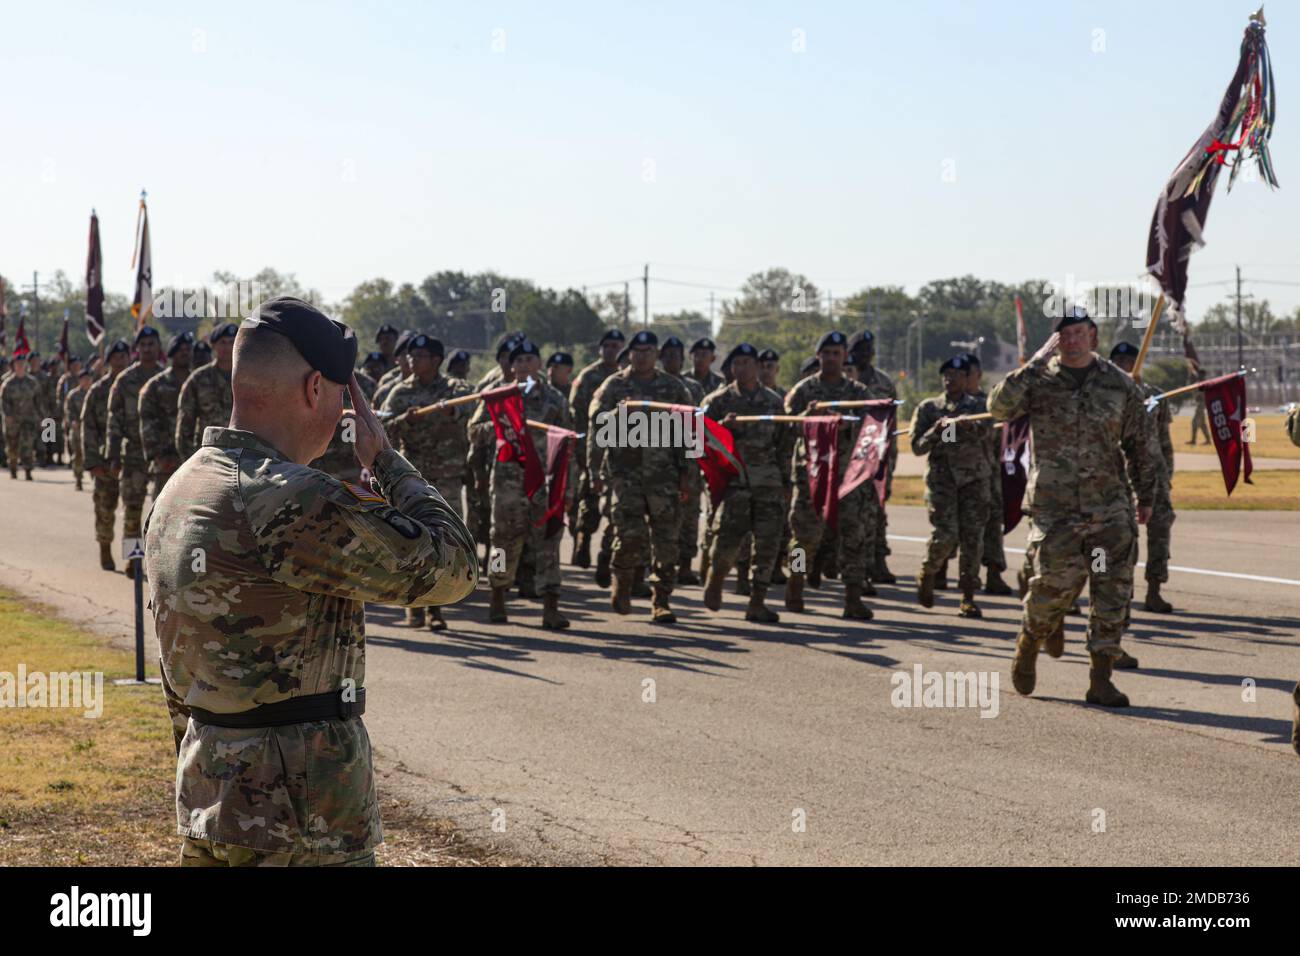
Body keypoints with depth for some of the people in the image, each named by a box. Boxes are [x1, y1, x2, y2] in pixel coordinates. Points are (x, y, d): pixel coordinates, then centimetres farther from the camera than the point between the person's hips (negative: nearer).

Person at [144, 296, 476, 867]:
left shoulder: (176, 493, 10)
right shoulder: (295, 504, -20)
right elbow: (451, 566, -13)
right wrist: (384, 460, 0)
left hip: (205, 799, 9)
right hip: (300, 825, -9)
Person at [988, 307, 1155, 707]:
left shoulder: (1119, 384, 7)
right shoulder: (1039, 381, 0)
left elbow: (1138, 444, 15)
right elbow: (999, 406, -19)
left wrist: (1146, 496, 16)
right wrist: (1036, 363, -21)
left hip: (1109, 507, 2)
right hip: (1055, 506, -2)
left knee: (1113, 590, -3)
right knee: (1056, 585, -4)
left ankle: (1101, 679, 3)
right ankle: (1028, 644, 27)